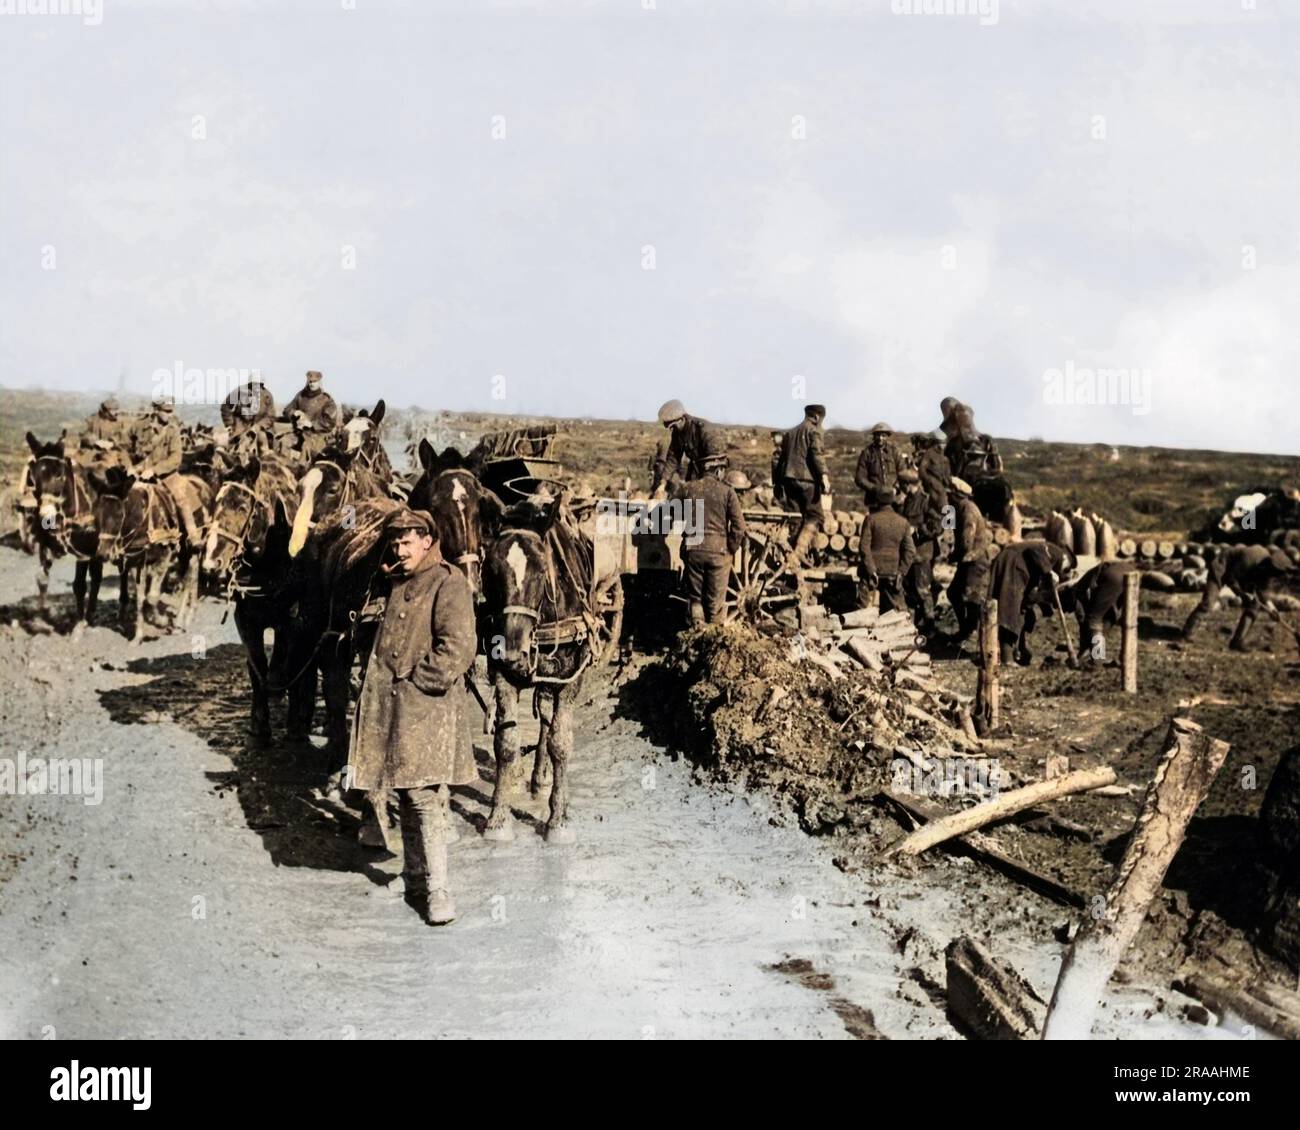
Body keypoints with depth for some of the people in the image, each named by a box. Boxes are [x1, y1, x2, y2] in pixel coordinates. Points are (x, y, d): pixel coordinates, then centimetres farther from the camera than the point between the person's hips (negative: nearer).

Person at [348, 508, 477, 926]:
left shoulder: (448, 582, -9)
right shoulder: (397, 583, 17)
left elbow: (459, 647, -17)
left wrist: (418, 678, -13)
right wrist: (379, 681, 14)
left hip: (427, 706, -8)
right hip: (391, 707, 8)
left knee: (425, 795, -12)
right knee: (403, 793, 13)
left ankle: (438, 889, -9)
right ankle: (414, 874, 24)